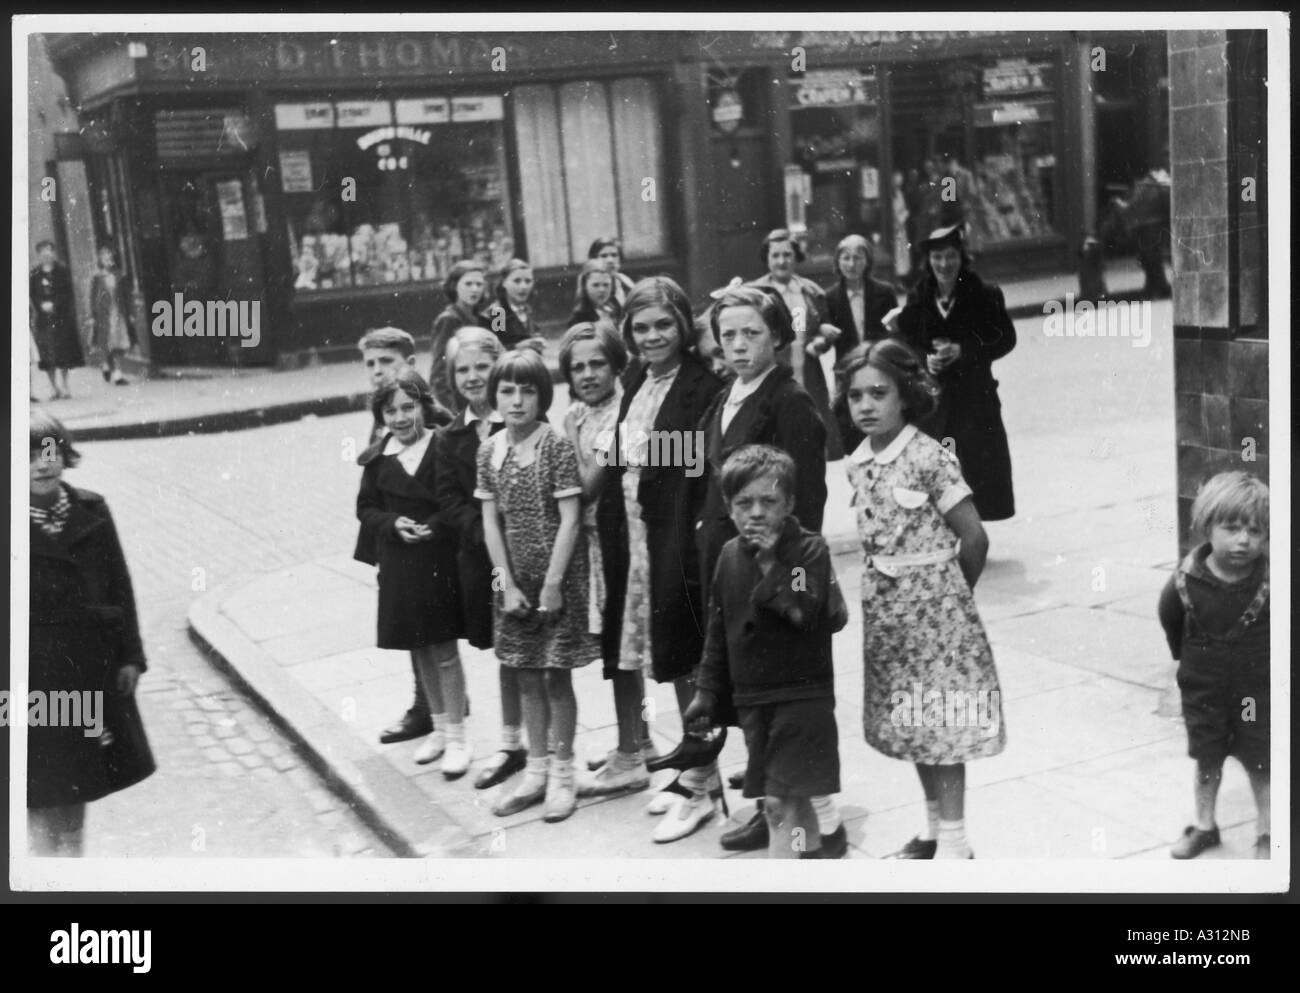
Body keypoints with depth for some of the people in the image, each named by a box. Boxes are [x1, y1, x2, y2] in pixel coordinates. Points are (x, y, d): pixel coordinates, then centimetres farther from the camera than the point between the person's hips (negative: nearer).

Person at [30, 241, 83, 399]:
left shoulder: (62, 271, 6)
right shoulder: (35, 275, 7)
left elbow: (68, 292, -2)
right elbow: (33, 296, 3)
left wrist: (54, 304, -15)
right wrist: (42, 305, -16)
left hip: (62, 317, -1)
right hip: (44, 319, 1)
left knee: (64, 354, -3)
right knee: (48, 356, -2)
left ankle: (63, 387, 2)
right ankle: (56, 389, 2)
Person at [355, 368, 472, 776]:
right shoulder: (377, 459, 4)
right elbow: (366, 509, 8)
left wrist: (435, 527, -21)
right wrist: (393, 524, -11)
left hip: (439, 561, -4)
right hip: (398, 566, 4)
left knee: (444, 651, 0)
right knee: (419, 651, 14)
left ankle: (457, 738, 12)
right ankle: (439, 727, 29)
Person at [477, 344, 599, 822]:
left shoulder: (557, 445, -12)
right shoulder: (489, 450, 3)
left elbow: (569, 520, -13)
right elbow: (491, 522, 4)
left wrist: (552, 585, -15)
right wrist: (508, 584, -3)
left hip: (559, 575, -5)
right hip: (515, 580, 5)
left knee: (557, 676, 2)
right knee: (527, 677, 13)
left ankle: (562, 775, 16)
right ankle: (536, 770, 26)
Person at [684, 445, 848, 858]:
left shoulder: (810, 549, -10)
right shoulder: (730, 555, 6)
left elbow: (805, 611, -24)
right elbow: (719, 629, 13)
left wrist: (771, 564, -24)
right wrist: (707, 690, 14)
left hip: (803, 695, -6)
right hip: (752, 696, 6)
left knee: (780, 801, -10)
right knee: (794, 800, 17)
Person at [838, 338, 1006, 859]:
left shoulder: (929, 457, -15)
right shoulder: (858, 464, 5)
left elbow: (973, 538, -12)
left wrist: (948, 593, 0)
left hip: (932, 608, -7)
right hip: (885, 613, 7)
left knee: (940, 721, 0)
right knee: (909, 723, 14)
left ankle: (954, 839, 12)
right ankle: (933, 829, 28)